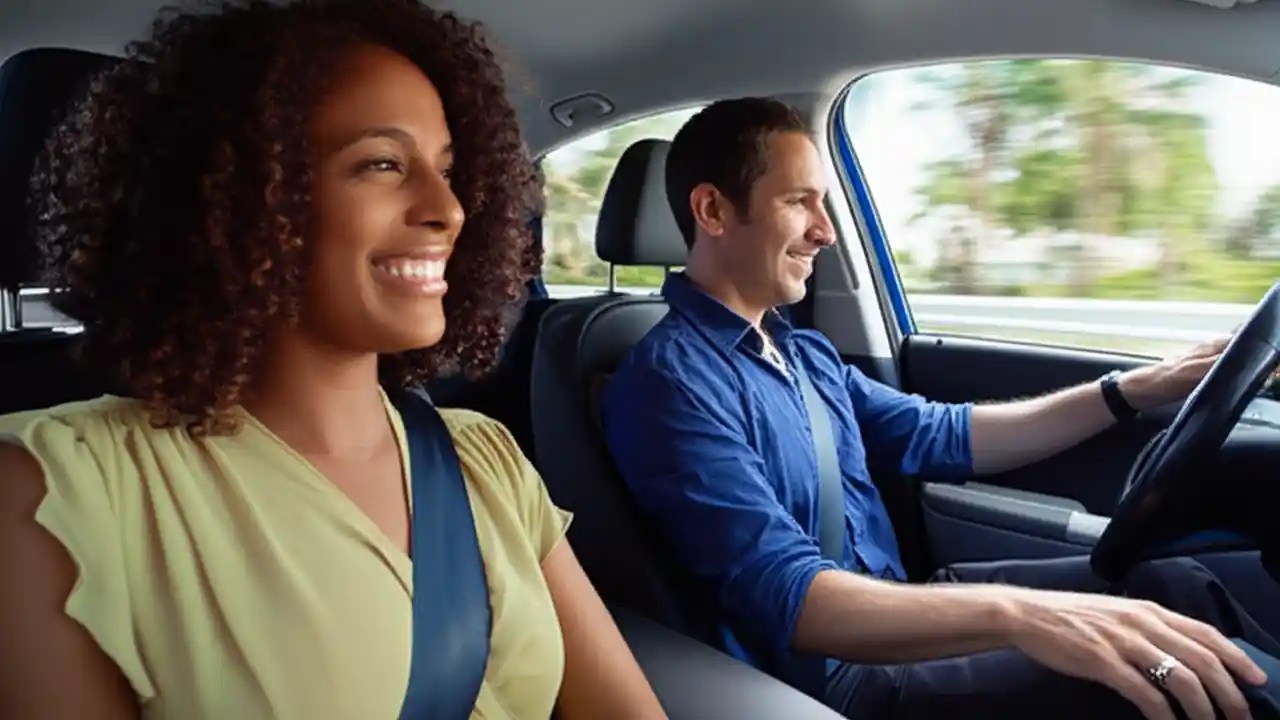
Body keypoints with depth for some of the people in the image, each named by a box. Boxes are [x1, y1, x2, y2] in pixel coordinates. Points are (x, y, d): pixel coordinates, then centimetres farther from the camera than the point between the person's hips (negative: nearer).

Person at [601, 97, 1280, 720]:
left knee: (1171, 586, -1)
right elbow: (784, 598, -30)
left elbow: (942, 435, 17)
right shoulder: (671, 380, -20)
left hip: (895, 616, 9)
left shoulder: (804, 352, 10)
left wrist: (1139, 388, 13)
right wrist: (1018, 613, -41)